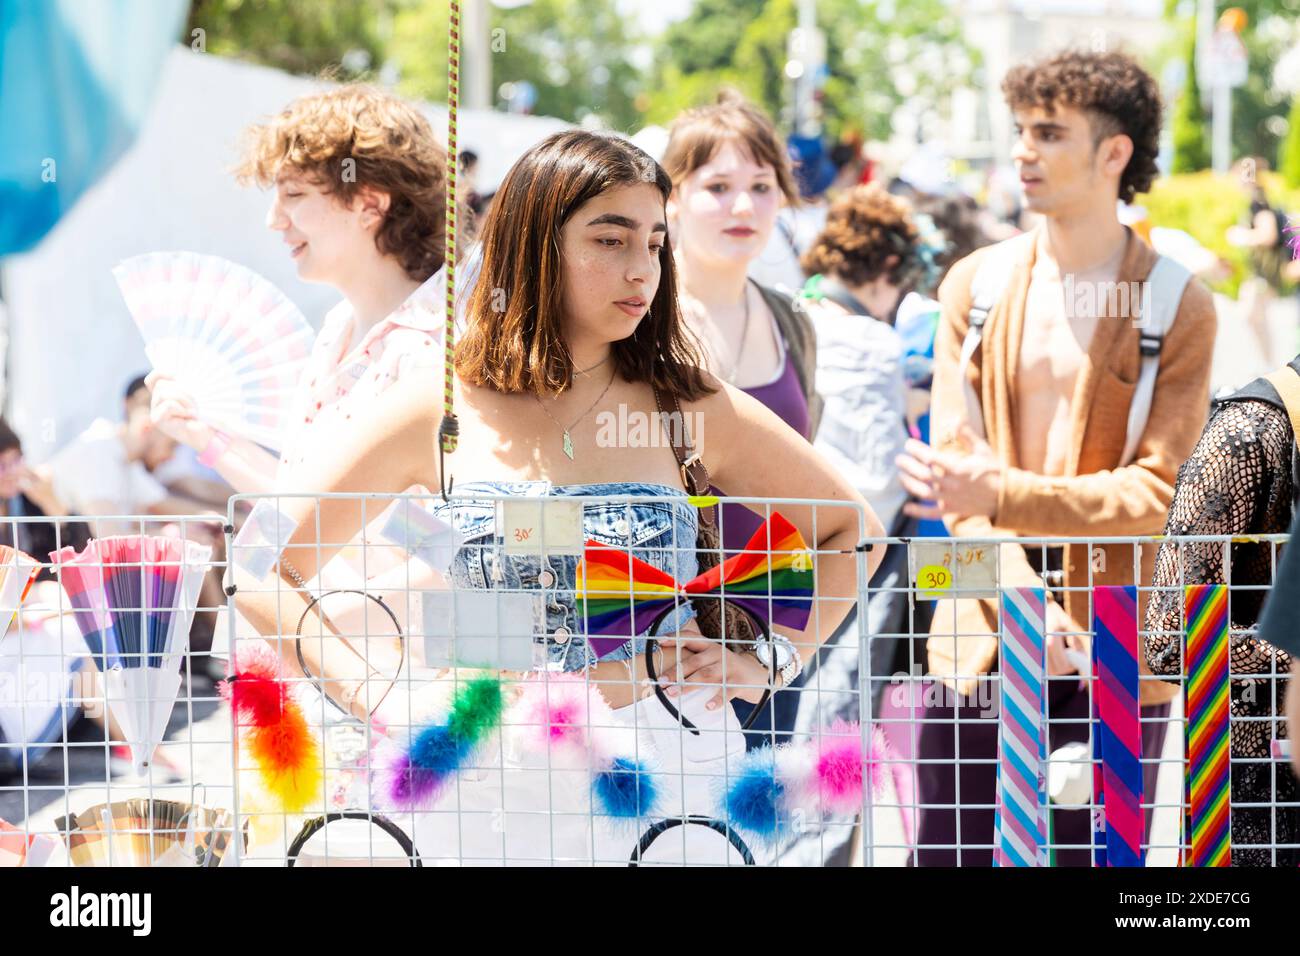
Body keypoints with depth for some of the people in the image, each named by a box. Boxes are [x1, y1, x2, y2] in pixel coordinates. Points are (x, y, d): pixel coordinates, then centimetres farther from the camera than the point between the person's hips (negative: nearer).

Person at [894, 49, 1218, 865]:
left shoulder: (1177, 307, -2)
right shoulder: (977, 286, 7)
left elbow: (1158, 490, -8)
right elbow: (957, 457, 0)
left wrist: (1004, 495, -21)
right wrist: (1025, 606, -15)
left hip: (1112, 660, -2)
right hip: (984, 643, 2)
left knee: (1092, 855, 2)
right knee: (951, 851, 2)